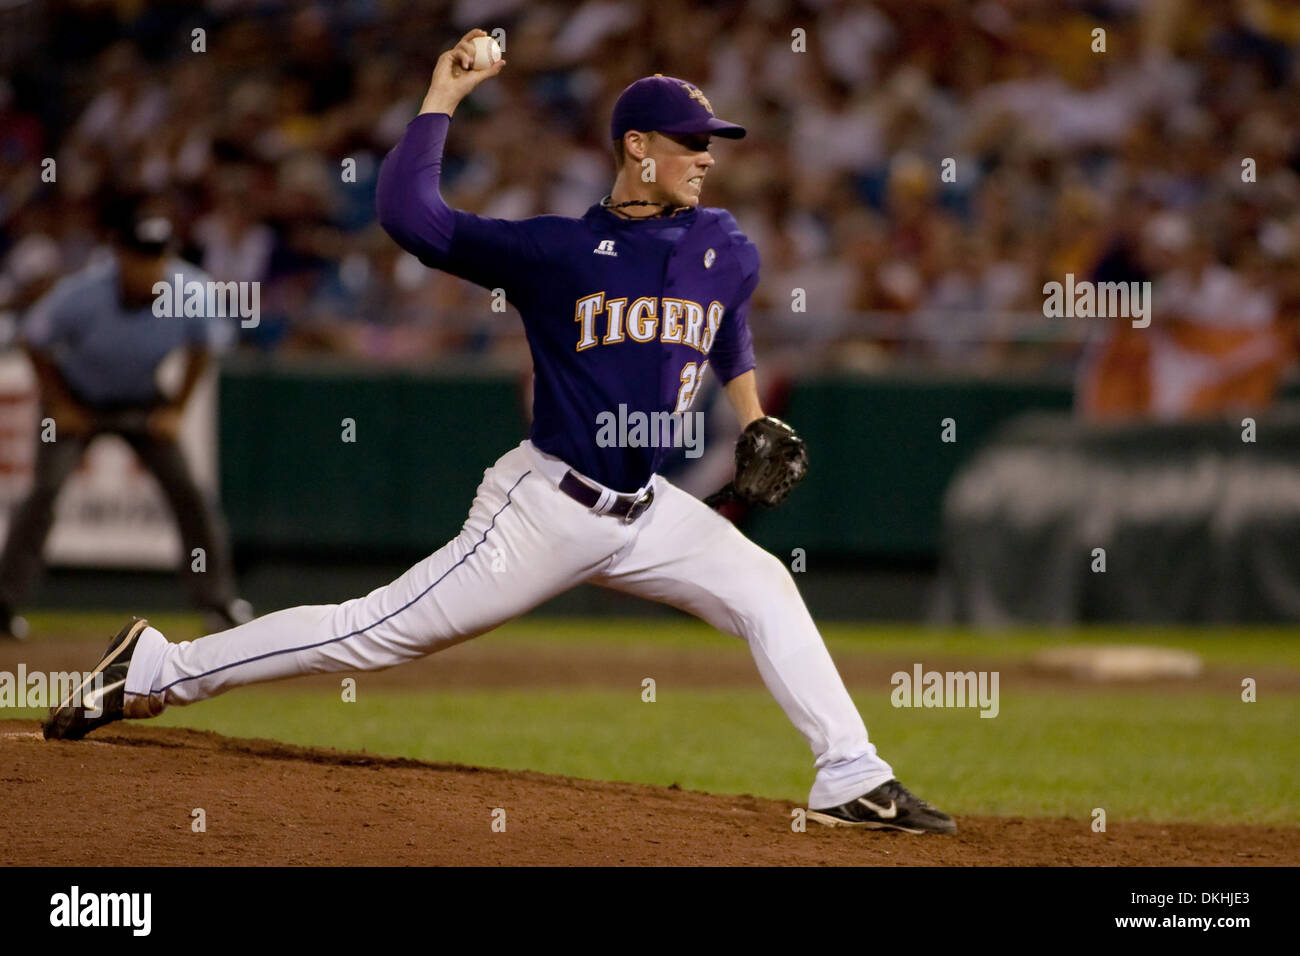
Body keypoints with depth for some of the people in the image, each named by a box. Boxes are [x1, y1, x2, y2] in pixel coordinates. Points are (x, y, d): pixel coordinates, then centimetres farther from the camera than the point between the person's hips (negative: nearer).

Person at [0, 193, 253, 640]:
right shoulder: (82, 294, -33)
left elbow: (202, 347, -3)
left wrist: (175, 409, -5)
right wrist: (59, 405, -11)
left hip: (143, 402, 2)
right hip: (78, 399, -2)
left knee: (186, 489, -8)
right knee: (46, 488, -17)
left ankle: (218, 600, 3)